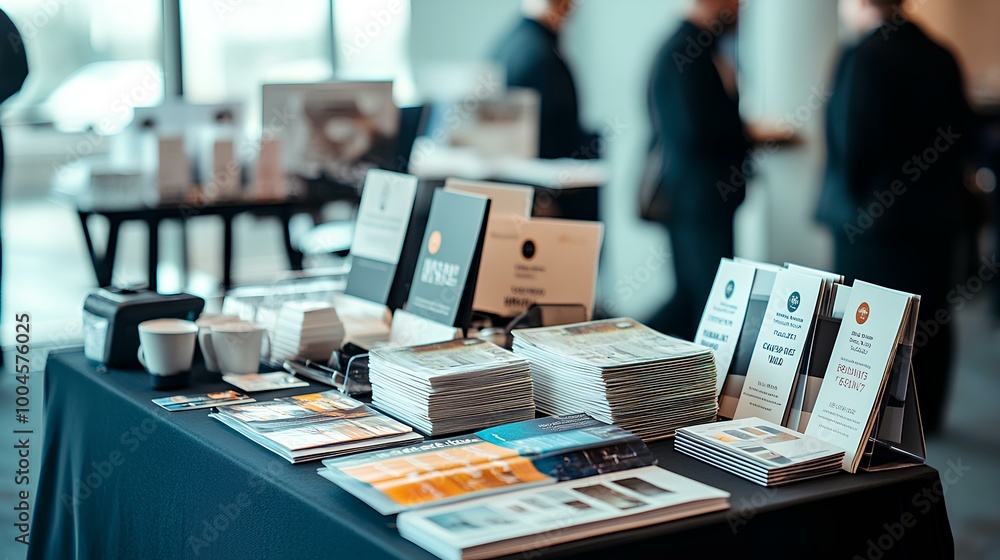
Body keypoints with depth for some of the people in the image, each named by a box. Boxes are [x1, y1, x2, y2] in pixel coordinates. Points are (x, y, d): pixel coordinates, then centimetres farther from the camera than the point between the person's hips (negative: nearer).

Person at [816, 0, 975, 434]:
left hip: (871, 218, -7)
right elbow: (961, 136, 8)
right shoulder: (942, 57, 6)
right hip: (935, 214, 7)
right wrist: (931, 181, 16)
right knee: (929, 324, 14)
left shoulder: (863, 56, -16)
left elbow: (853, 141, -20)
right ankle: (924, 417, 23)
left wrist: (852, 199, -7)